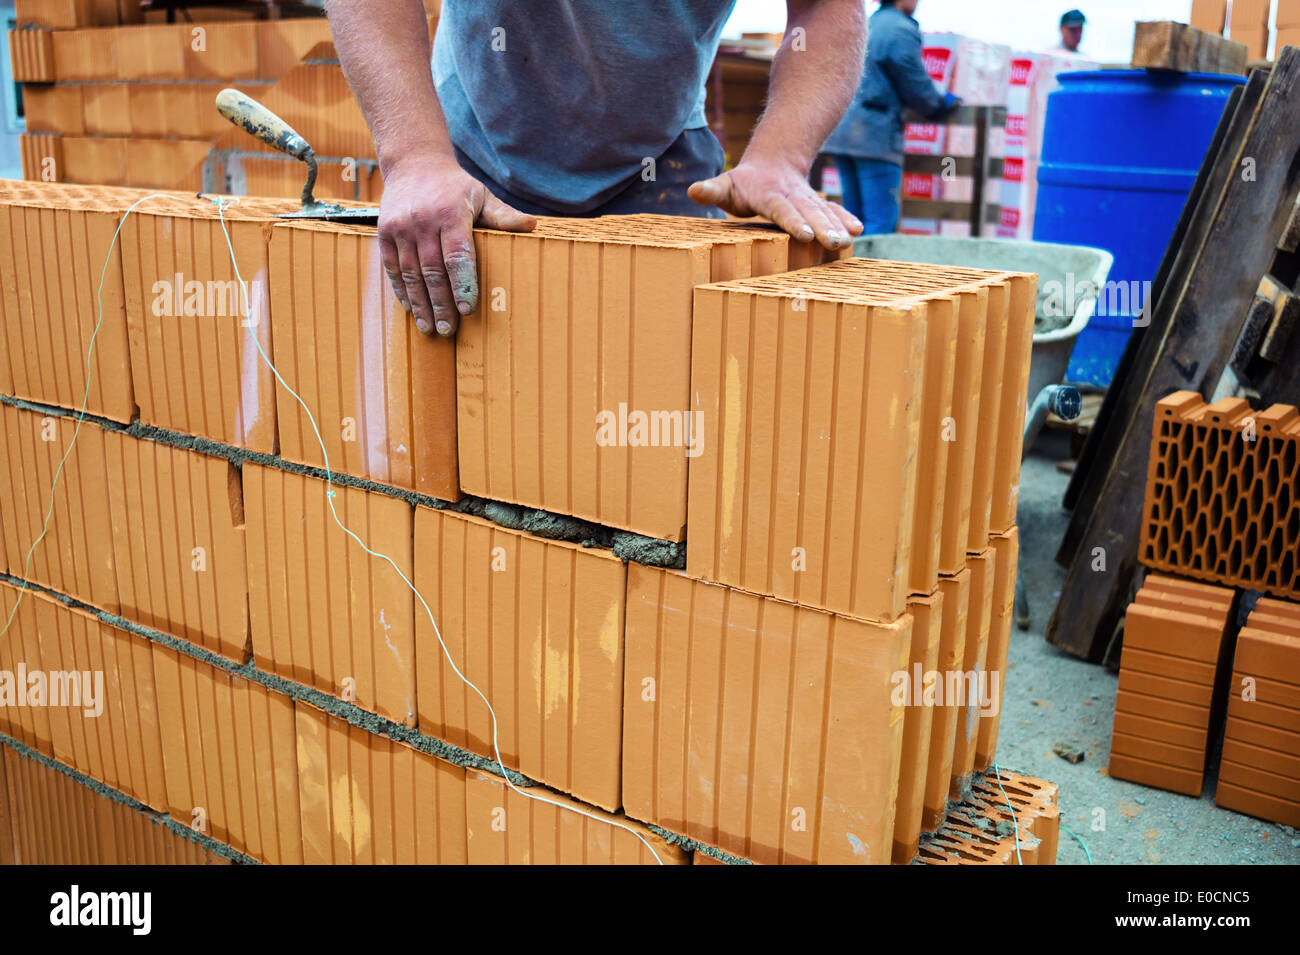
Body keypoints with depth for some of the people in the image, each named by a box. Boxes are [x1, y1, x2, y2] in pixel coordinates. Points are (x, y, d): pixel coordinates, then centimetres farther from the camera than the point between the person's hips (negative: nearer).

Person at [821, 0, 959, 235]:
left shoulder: (864, 25, 18)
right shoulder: (902, 30, -8)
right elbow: (917, 87, -7)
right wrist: (943, 103, 13)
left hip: (841, 131, 8)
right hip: (876, 132, -8)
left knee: (854, 217, 11)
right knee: (882, 220, -7)